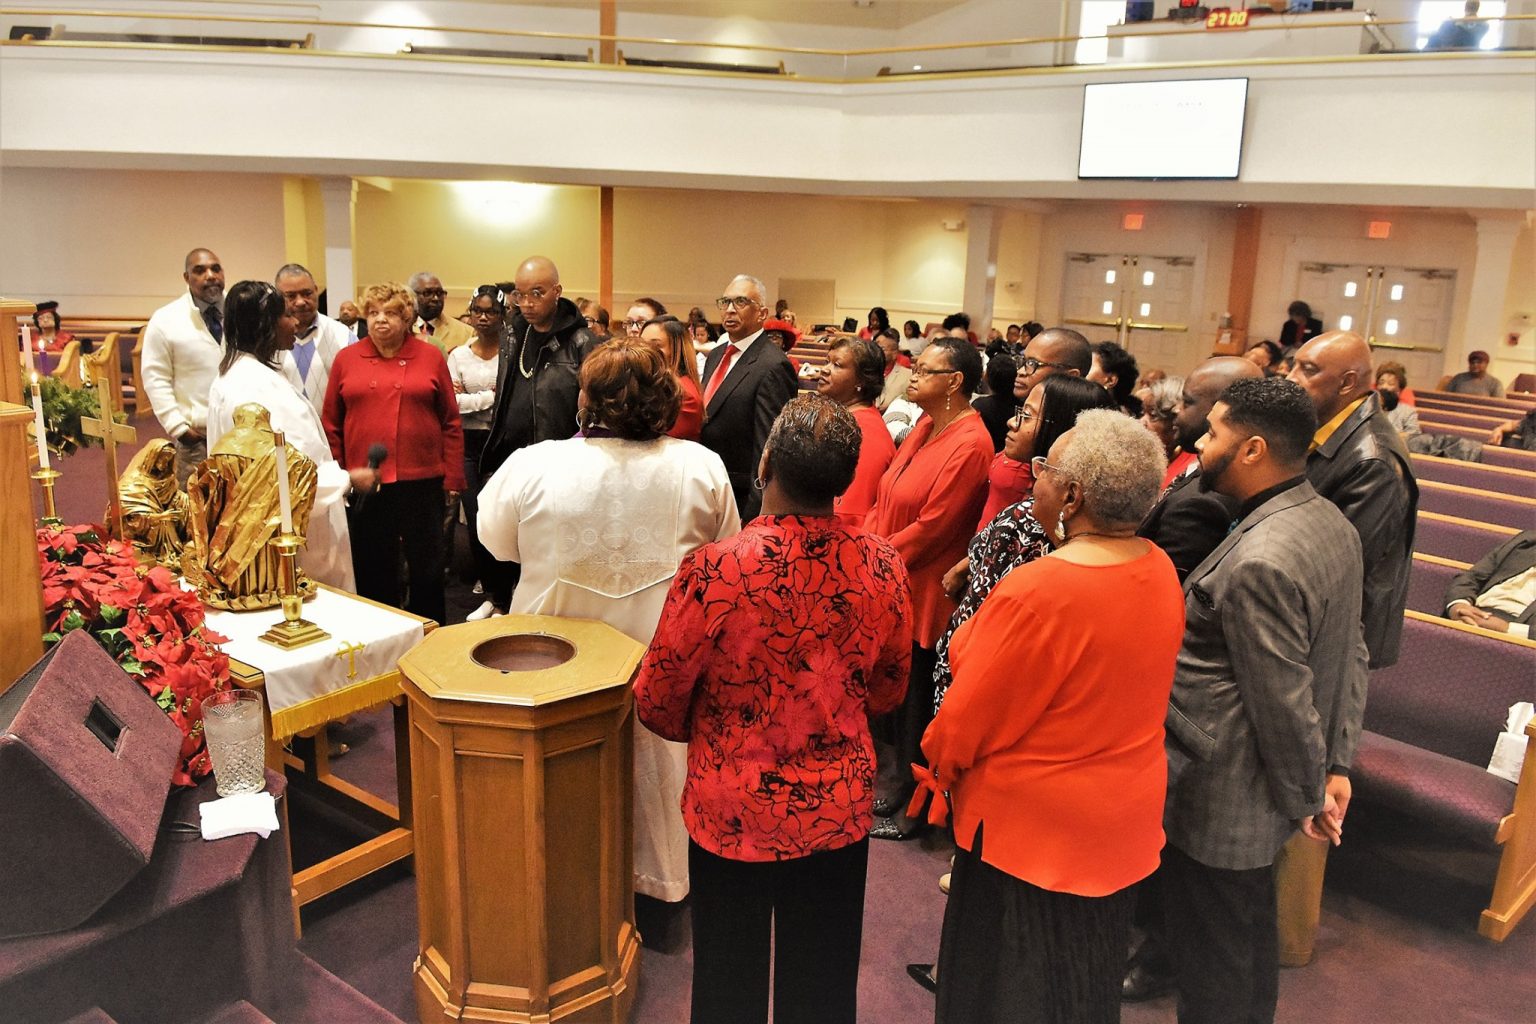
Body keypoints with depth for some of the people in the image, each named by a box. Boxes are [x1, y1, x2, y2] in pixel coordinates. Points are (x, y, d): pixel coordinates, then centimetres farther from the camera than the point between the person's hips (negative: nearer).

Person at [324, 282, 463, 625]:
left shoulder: (431, 357, 3)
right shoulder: (347, 359, 6)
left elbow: (451, 422, 3)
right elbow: (331, 424, 8)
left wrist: (453, 479, -1)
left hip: (422, 481, -1)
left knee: (427, 565, 8)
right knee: (373, 570, 10)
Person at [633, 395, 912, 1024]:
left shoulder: (716, 569, -26)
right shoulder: (882, 565, -14)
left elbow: (657, 701, -12)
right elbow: (887, 691, 2)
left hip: (733, 812, -3)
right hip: (840, 808, 3)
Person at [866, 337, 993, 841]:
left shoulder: (969, 445, -19)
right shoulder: (925, 428, 10)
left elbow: (932, 528, -20)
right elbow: (885, 501, 12)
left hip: (923, 599, -8)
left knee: (912, 707, 7)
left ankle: (908, 811, 25)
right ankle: (891, 788, 36)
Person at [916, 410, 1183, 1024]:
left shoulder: (1037, 593, -30)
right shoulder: (1160, 571, -7)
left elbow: (967, 715, -18)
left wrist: (936, 768, 0)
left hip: (1033, 822, -7)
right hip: (1124, 815, 7)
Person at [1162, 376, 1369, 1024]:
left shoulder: (1258, 563, -30)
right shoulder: (1331, 523, 1)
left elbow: (1283, 703, -25)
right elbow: (1352, 654, 7)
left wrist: (1307, 797, -9)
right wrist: (1334, 764, 11)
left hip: (1216, 808, -9)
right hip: (1268, 796, 9)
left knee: (1212, 971, 11)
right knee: (1251, 941, 28)